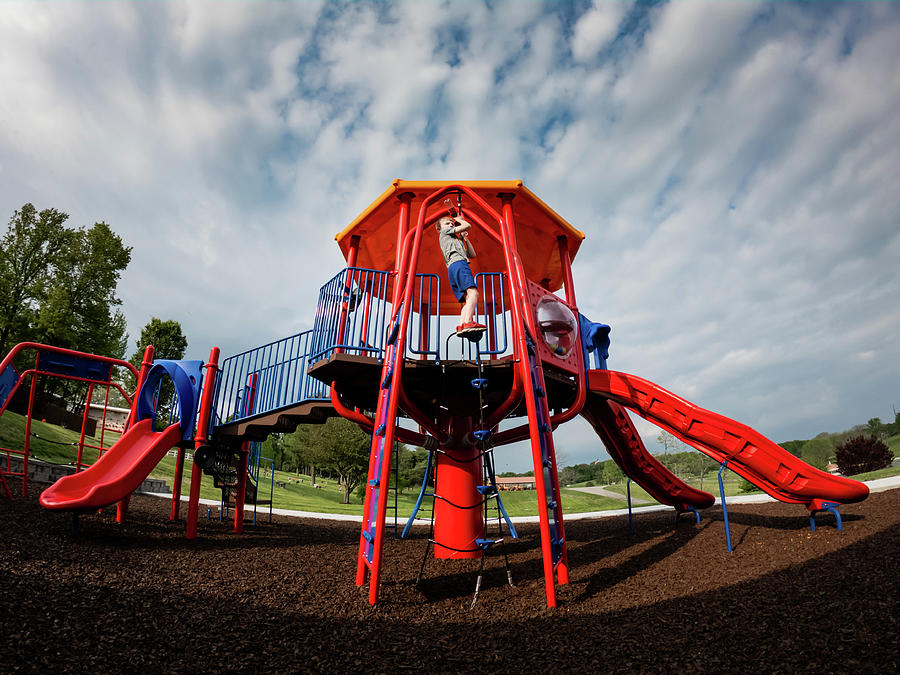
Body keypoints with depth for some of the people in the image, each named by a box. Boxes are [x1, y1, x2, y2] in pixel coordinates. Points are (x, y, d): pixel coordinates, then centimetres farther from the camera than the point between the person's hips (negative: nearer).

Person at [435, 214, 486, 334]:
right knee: (473, 292, -26)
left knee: (468, 299, -6)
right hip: (458, 263, -9)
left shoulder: (456, 241, 41)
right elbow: (468, 226, 11)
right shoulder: (444, 232, 19)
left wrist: (465, 239, 29)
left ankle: (461, 326, -24)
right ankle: (468, 322, -44)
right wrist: (459, 219, 30)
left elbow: (472, 254, 33)